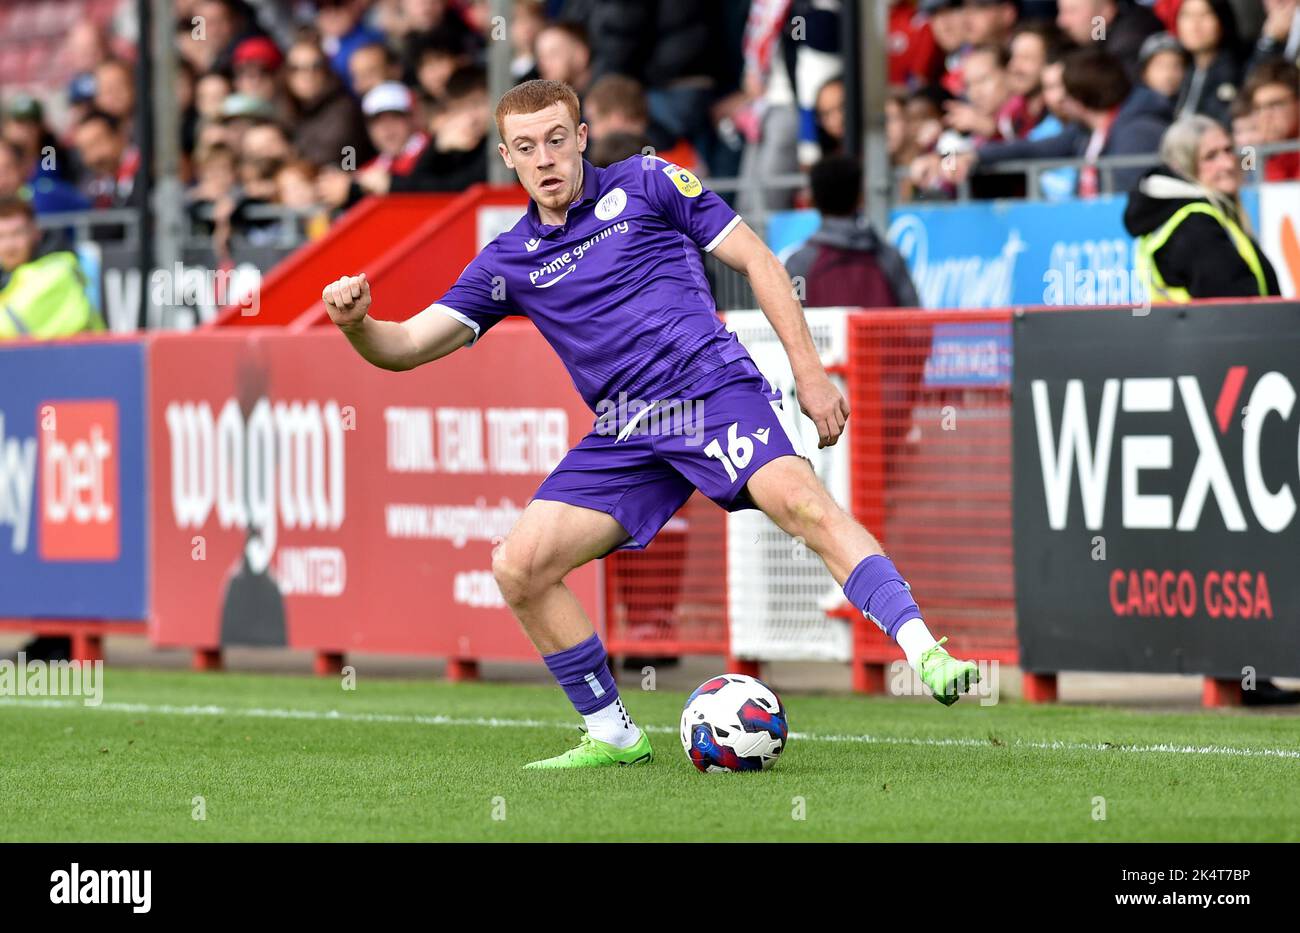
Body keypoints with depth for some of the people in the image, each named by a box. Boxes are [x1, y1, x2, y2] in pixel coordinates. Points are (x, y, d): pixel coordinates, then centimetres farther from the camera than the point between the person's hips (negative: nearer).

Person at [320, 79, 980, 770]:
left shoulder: (647, 184, 5)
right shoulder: (508, 261, 13)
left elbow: (755, 259, 7)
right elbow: (407, 347, 9)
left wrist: (807, 369, 0)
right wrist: (357, 323, -14)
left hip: (712, 388, -5)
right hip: (626, 435, 5)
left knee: (800, 502, -31)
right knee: (519, 567, -8)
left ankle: (926, 656, -40)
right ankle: (612, 736, 6)